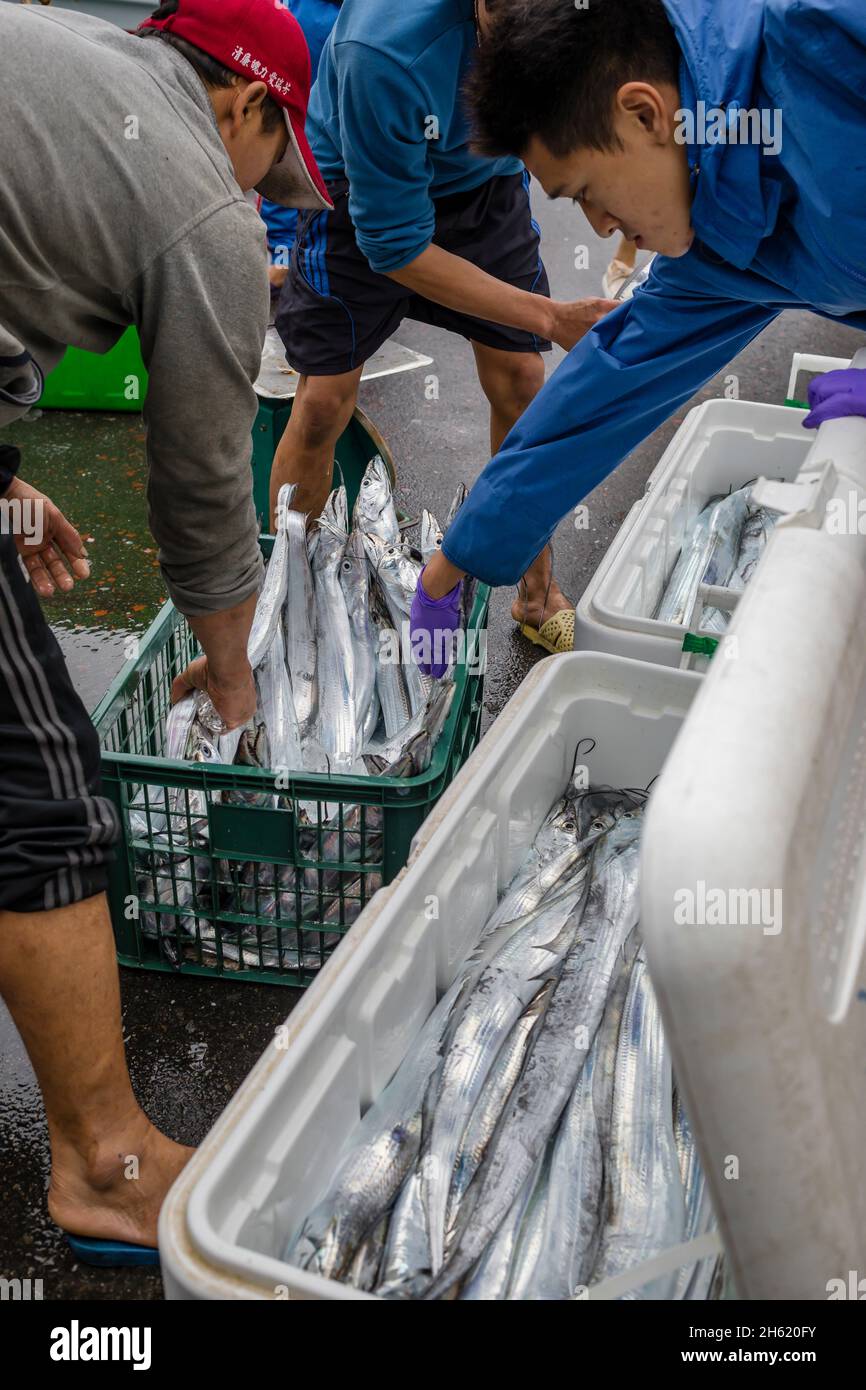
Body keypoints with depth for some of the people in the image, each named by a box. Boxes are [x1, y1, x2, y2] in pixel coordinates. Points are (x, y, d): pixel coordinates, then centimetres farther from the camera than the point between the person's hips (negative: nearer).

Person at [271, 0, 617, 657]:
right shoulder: (385, 53, -41)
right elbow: (394, 245, -31)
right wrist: (551, 318, -33)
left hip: (487, 186, 4)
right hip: (366, 194, -4)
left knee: (520, 383, -2)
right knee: (322, 405, -8)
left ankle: (540, 594, 15)